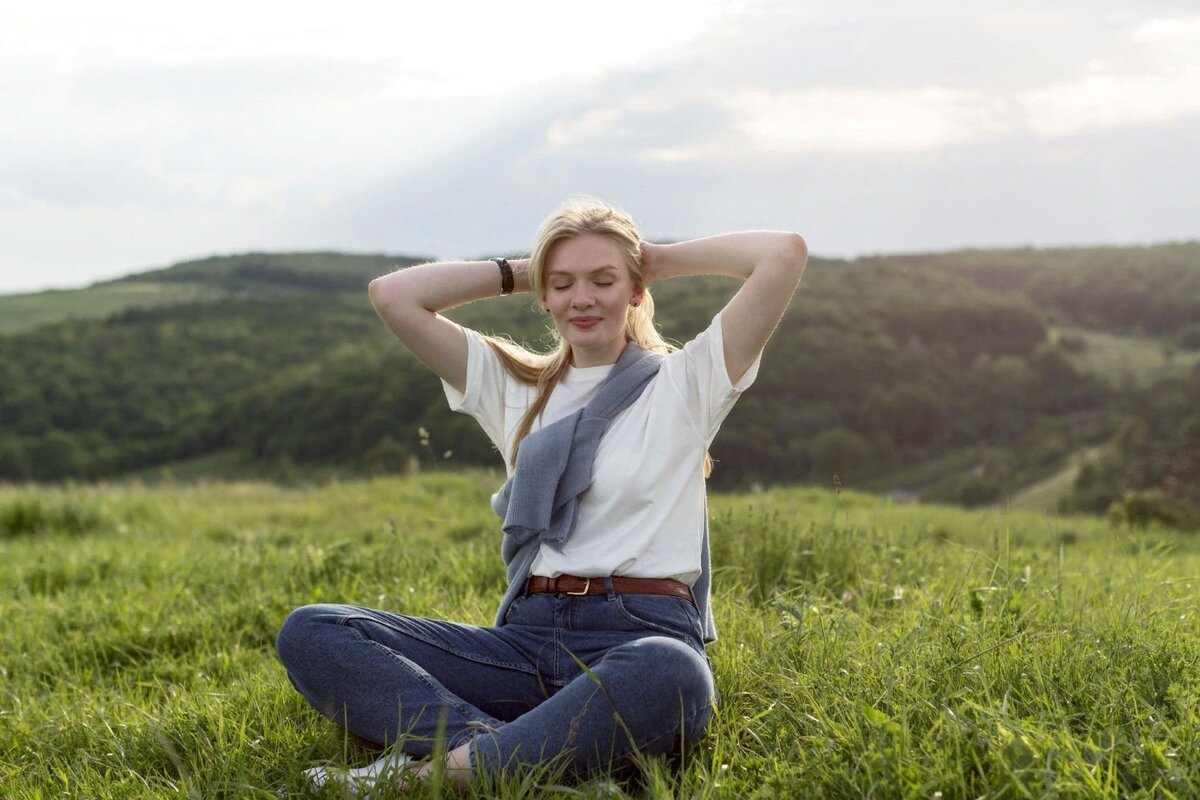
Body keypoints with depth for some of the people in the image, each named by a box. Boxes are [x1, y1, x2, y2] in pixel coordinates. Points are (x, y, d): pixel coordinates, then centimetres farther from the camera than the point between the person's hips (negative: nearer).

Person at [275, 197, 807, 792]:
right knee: (309, 632, -17)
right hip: (527, 638, 4)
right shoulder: (511, 386, 19)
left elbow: (785, 253, 0)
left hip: (642, 636, -3)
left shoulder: (687, 381, 10)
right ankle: (500, 750, -35)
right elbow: (392, 296, 13)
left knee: (671, 677, -44)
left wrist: (662, 259, 12)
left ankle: (433, 770, -33)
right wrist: (516, 272, 17)